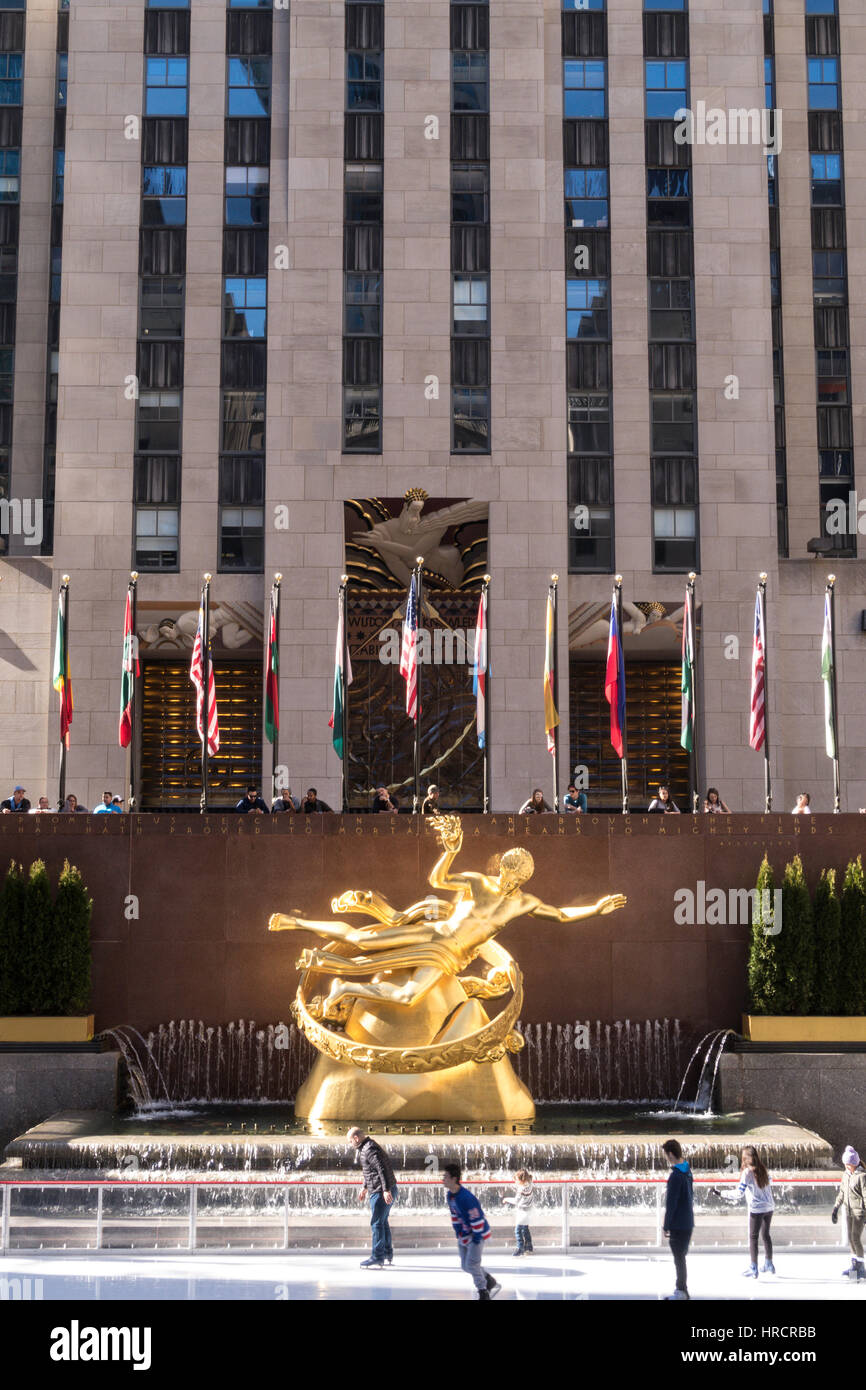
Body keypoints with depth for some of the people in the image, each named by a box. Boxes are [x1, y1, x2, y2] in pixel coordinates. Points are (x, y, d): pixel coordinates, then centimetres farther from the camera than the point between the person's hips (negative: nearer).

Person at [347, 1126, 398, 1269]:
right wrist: (365, 1187, 33)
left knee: (376, 1223, -7)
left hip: (380, 1192, -11)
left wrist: (386, 1190, -29)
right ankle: (387, 1255, 30)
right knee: (382, 1222, 19)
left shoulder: (369, 1149, -17)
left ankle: (377, 1258, -6)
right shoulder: (366, 1148, 16)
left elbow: (382, 1169, -26)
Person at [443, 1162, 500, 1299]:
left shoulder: (466, 1198, -31)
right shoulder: (450, 1195, -2)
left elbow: (477, 1219, -27)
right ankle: (491, 1282, 31)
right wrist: (458, 1233, 8)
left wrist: (476, 1239, -20)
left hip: (477, 1232, -9)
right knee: (465, 1266, 12)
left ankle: (483, 1294, 8)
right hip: (464, 1233, 9)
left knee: (472, 1264, -10)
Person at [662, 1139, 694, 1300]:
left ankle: (681, 1291, 7)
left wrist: (666, 1226, -14)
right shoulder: (687, 1170, 6)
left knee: (679, 1258, 1)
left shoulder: (676, 1176, -21)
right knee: (681, 1256, 17)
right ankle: (682, 1288, 24)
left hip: (678, 1224, -8)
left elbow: (671, 1203, -19)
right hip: (688, 1222, 8)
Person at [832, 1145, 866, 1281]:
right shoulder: (846, 1175, 10)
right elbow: (841, 1193, 19)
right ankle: (854, 1265, 20)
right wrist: (835, 1208, 18)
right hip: (849, 1211, 7)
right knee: (851, 1238, 10)